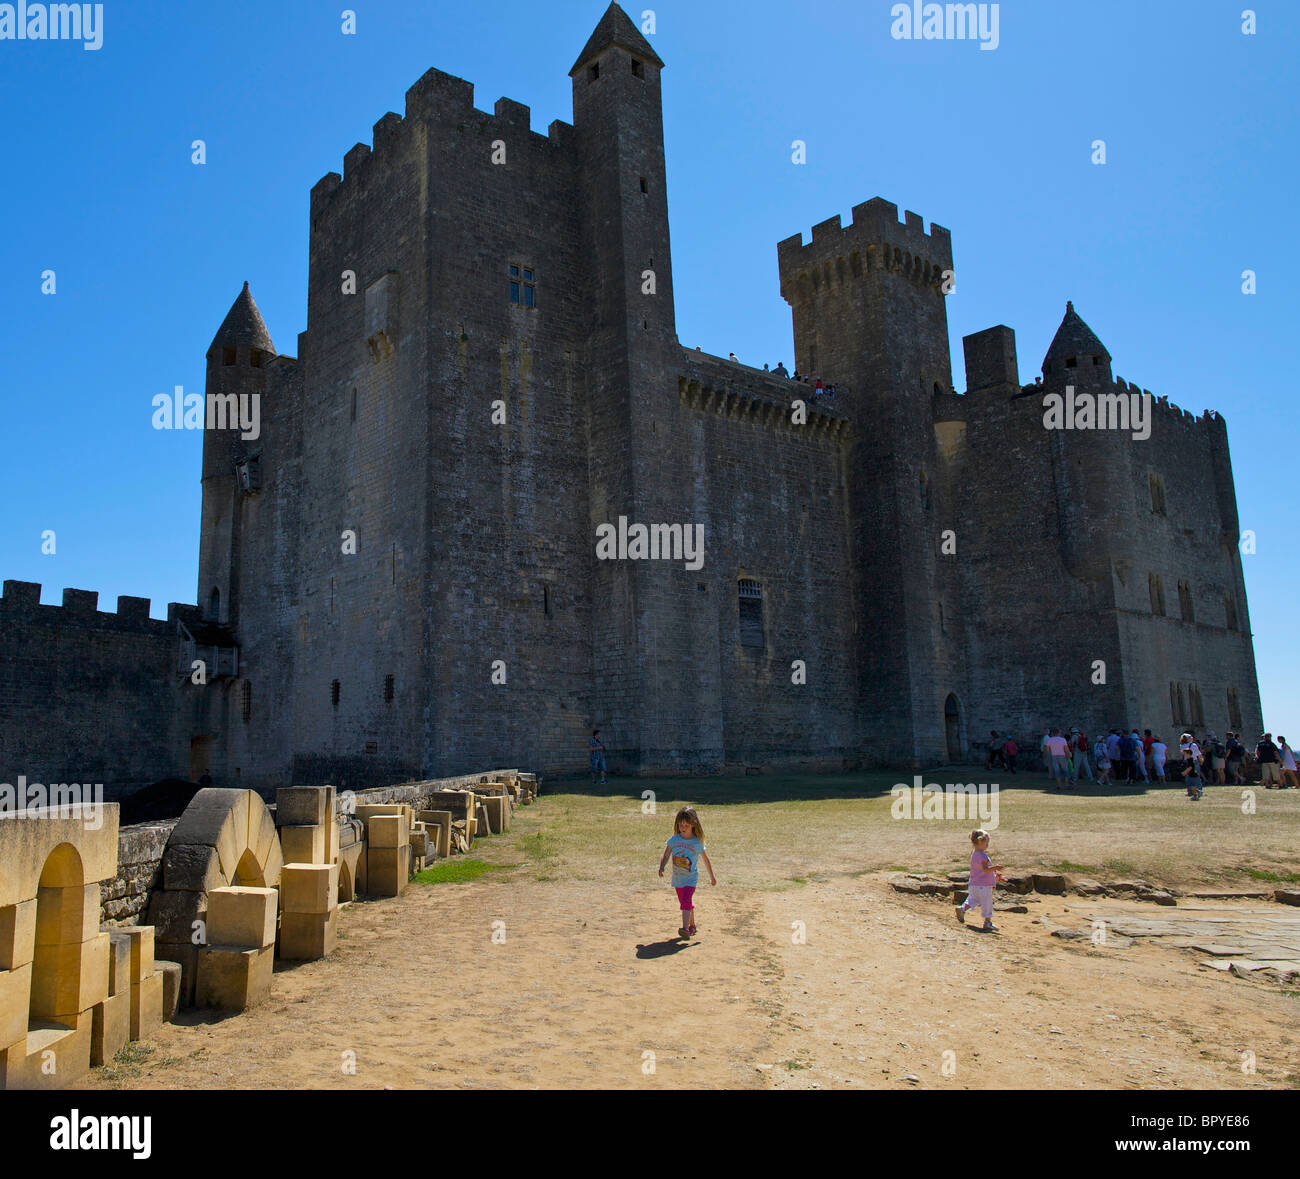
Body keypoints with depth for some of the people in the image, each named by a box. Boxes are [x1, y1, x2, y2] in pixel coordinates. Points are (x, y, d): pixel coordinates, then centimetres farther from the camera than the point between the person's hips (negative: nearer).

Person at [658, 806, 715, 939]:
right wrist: (661, 868, -21)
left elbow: (706, 860, 2)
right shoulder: (673, 840, -4)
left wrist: (712, 877, 10)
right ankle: (692, 926, 32)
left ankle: (685, 929, -24)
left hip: (691, 878, -4)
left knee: (686, 901, -19)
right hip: (677, 878, 4)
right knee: (687, 903, 16)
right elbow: (666, 856, -2)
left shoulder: (697, 843, -10)